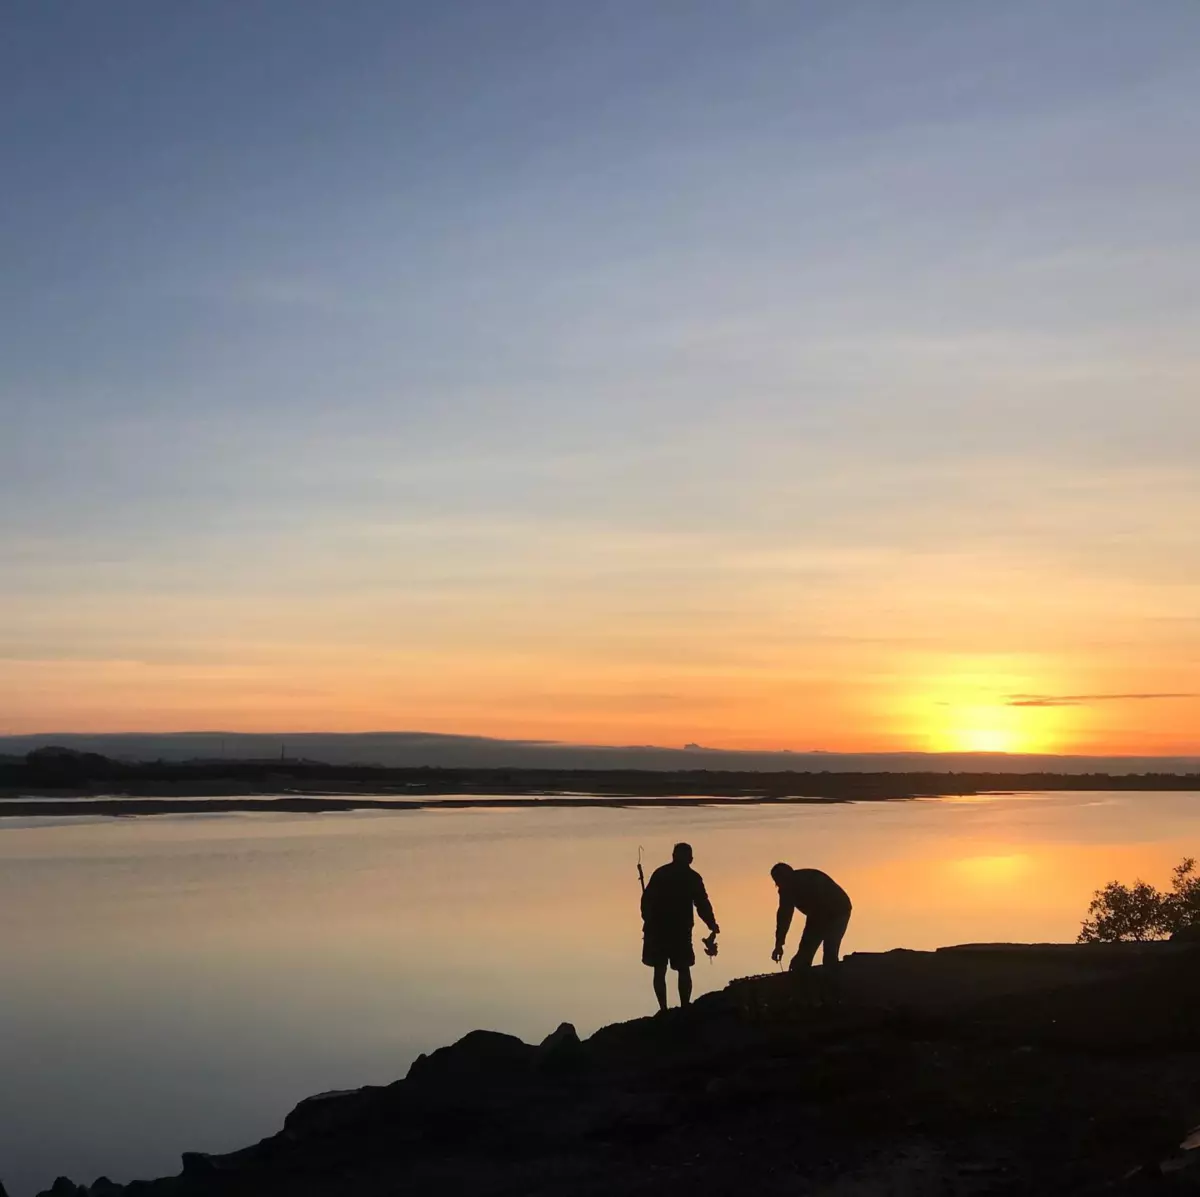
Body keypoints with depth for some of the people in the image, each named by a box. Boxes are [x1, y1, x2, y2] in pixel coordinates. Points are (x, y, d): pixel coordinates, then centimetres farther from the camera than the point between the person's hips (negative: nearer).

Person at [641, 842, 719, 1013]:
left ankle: (663, 1008, -2)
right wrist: (712, 925, 12)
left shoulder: (659, 874, 4)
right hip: (681, 931, 0)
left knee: (660, 971, 6)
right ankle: (684, 1008, 2)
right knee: (684, 970, 10)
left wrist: (649, 922, 12)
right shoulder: (693, 877, 0)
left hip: (657, 930, 0)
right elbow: (702, 905, 0)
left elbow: (647, 900, 1)